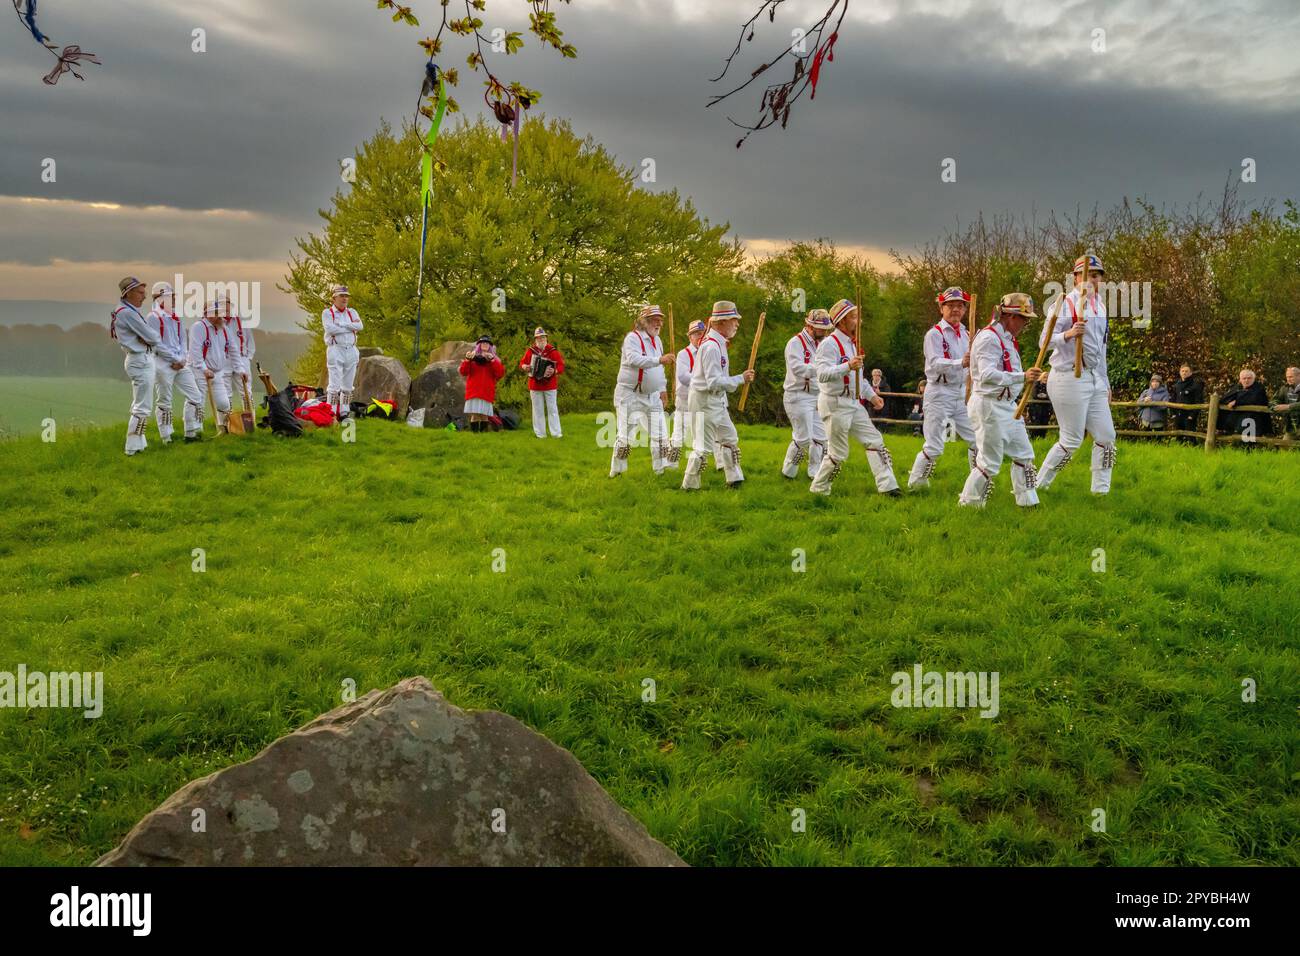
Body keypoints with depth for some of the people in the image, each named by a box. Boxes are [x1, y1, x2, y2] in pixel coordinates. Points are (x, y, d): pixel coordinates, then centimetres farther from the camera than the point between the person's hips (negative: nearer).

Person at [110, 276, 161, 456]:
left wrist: (150, 338, -9)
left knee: (138, 405, 18)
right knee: (142, 407, -8)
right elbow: (152, 337, -18)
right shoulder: (128, 312, -17)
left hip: (139, 360, 11)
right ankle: (133, 447, -6)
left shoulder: (130, 311, 14)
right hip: (141, 360, -11)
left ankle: (139, 443, 27)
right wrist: (157, 338, 2)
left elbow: (151, 336, 11)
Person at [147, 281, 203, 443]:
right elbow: (157, 344, -14)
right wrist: (175, 359, -13)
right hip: (163, 365, -7)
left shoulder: (176, 318, 15)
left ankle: (191, 433, 13)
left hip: (181, 364, 7)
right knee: (164, 403, 0)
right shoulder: (154, 317, -8)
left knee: (195, 397, 5)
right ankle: (167, 438, 7)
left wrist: (183, 359, -3)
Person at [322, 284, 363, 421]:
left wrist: (341, 325, -10)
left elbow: (360, 326, -3)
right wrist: (351, 326, -7)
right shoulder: (327, 313, 3)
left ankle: (344, 413, 13)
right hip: (336, 351, -5)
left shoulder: (352, 312, 15)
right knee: (335, 385, -11)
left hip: (351, 351, 5)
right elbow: (330, 329, -15)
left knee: (348, 386, 7)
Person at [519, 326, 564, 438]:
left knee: (552, 409, -1)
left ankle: (556, 433, 0)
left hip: (550, 385, -2)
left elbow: (561, 366, -9)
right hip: (535, 385, 2)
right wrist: (524, 367, -8)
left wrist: (555, 371, -28)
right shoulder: (530, 351, 3)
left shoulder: (553, 351, -5)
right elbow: (522, 362, 14)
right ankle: (540, 433, 12)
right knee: (538, 410, 7)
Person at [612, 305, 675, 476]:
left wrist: (662, 388, 17)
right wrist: (659, 359, -41)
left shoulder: (657, 340, 12)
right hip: (630, 395, -7)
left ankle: (661, 467, 11)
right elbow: (634, 359, -33)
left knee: (660, 434, 3)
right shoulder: (632, 338, -13)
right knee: (626, 435, -3)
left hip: (652, 396, 7)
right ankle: (616, 469, 9)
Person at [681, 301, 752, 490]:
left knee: (730, 439, 16)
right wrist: (741, 379, -22)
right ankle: (689, 485, 6)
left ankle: (734, 479, 25)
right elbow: (714, 382, -27)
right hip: (705, 400, -11)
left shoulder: (718, 342, 9)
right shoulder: (712, 346, -23)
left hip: (717, 400, 11)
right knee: (704, 446, -5)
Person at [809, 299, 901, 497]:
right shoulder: (829, 344, -14)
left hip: (854, 404, 9)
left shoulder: (851, 343, 18)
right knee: (838, 454, -3)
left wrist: (871, 395, 20)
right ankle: (818, 489, 14)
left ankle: (887, 485, 2)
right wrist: (847, 366, -38)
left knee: (874, 441, 2)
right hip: (835, 404, -9)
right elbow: (822, 374, -27)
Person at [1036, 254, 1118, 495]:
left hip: (1094, 378, 8)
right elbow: (1044, 340, -17)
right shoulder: (1066, 303, -9)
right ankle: (1038, 485, 8)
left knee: (1106, 436, 7)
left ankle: (1101, 489, 16)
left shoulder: (1100, 305, 16)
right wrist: (1068, 334, -35)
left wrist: (1105, 382, 22)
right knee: (1071, 441, -5)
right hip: (1069, 378, -8)